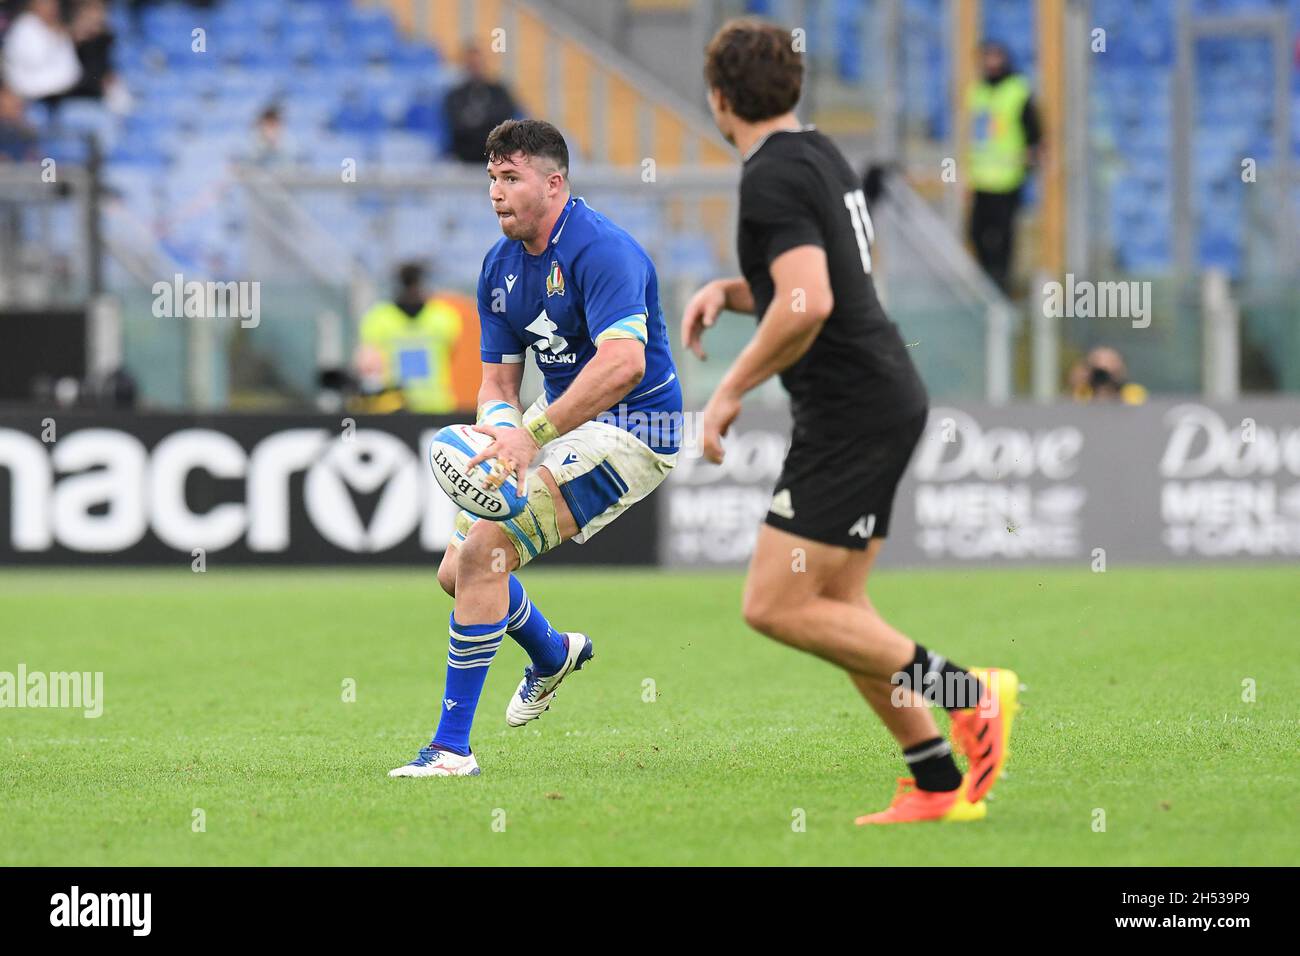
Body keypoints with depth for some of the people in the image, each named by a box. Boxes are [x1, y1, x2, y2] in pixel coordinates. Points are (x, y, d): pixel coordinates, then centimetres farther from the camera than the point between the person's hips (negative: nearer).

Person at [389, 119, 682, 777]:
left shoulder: (600, 249, -21)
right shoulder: (500, 265, 5)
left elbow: (624, 362, -34)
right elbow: (498, 378, 7)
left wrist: (533, 433, -36)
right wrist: (500, 427, -18)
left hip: (631, 428, -9)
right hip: (565, 423, 9)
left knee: (483, 550, -21)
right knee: (458, 571, 10)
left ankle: (452, 747, -16)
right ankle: (553, 654, 43)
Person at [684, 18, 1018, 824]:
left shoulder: (773, 176, -15)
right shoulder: (819, 155, 15)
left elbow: (808, 304, -27)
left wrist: (731, 390, -16)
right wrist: (727, 290, 14)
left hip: (850, 415, -10)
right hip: (884, 400, 10)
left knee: (775, 606, -9)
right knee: (836, 608, 12)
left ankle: (968, 693, -9)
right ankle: (941, 787, 10)